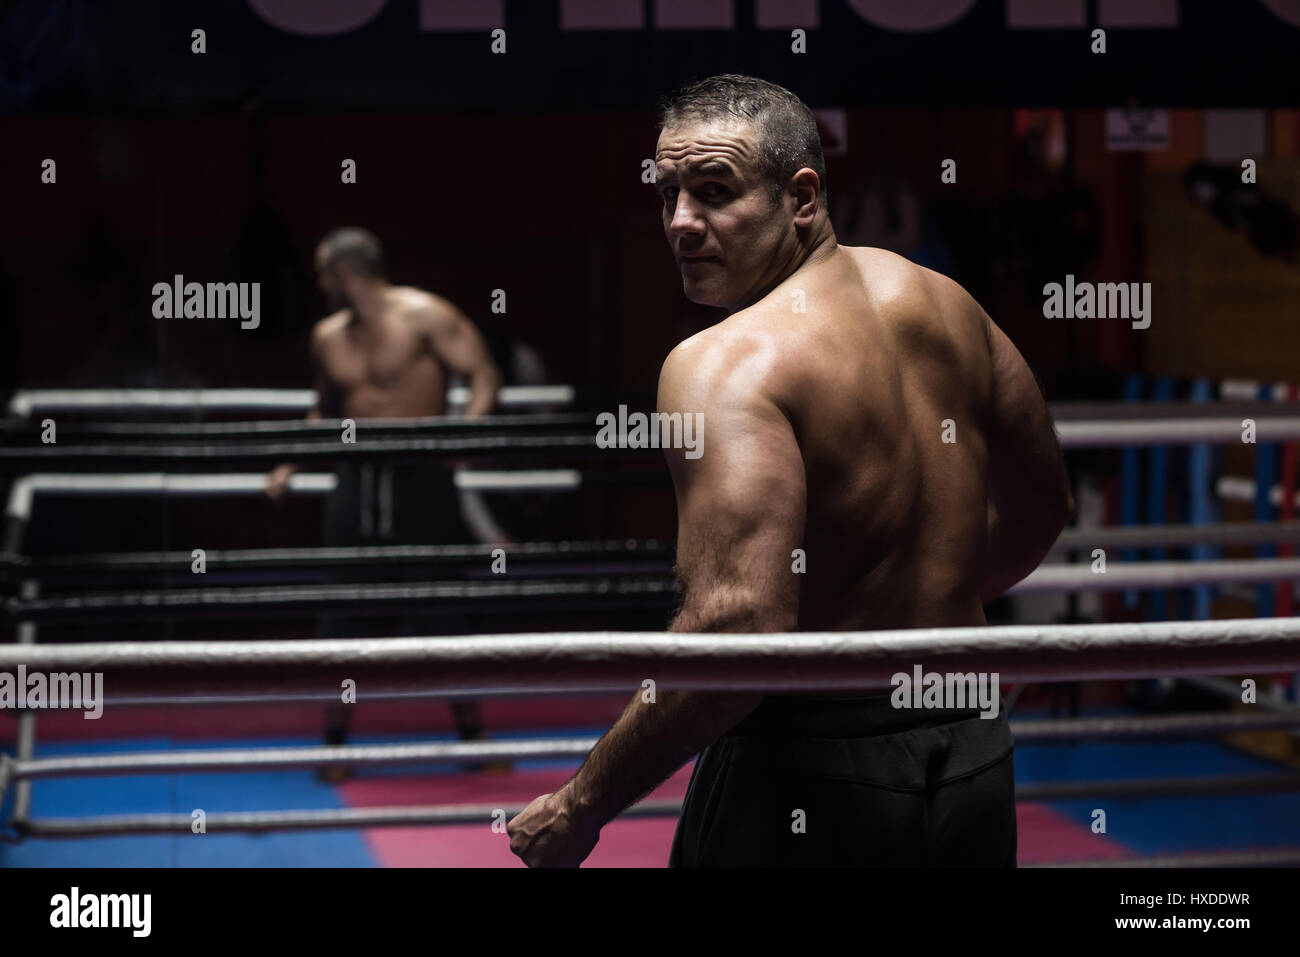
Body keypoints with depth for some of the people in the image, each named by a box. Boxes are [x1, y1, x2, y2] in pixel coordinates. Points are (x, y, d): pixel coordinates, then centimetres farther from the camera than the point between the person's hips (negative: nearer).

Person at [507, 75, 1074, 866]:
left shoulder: (725, 364, -18)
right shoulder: (941, 303, 5)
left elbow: (737, 630, -29)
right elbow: (1041, 504, 19)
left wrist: (580, 809, -21)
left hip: (814, 768, -7)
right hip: (975, 755, 7)